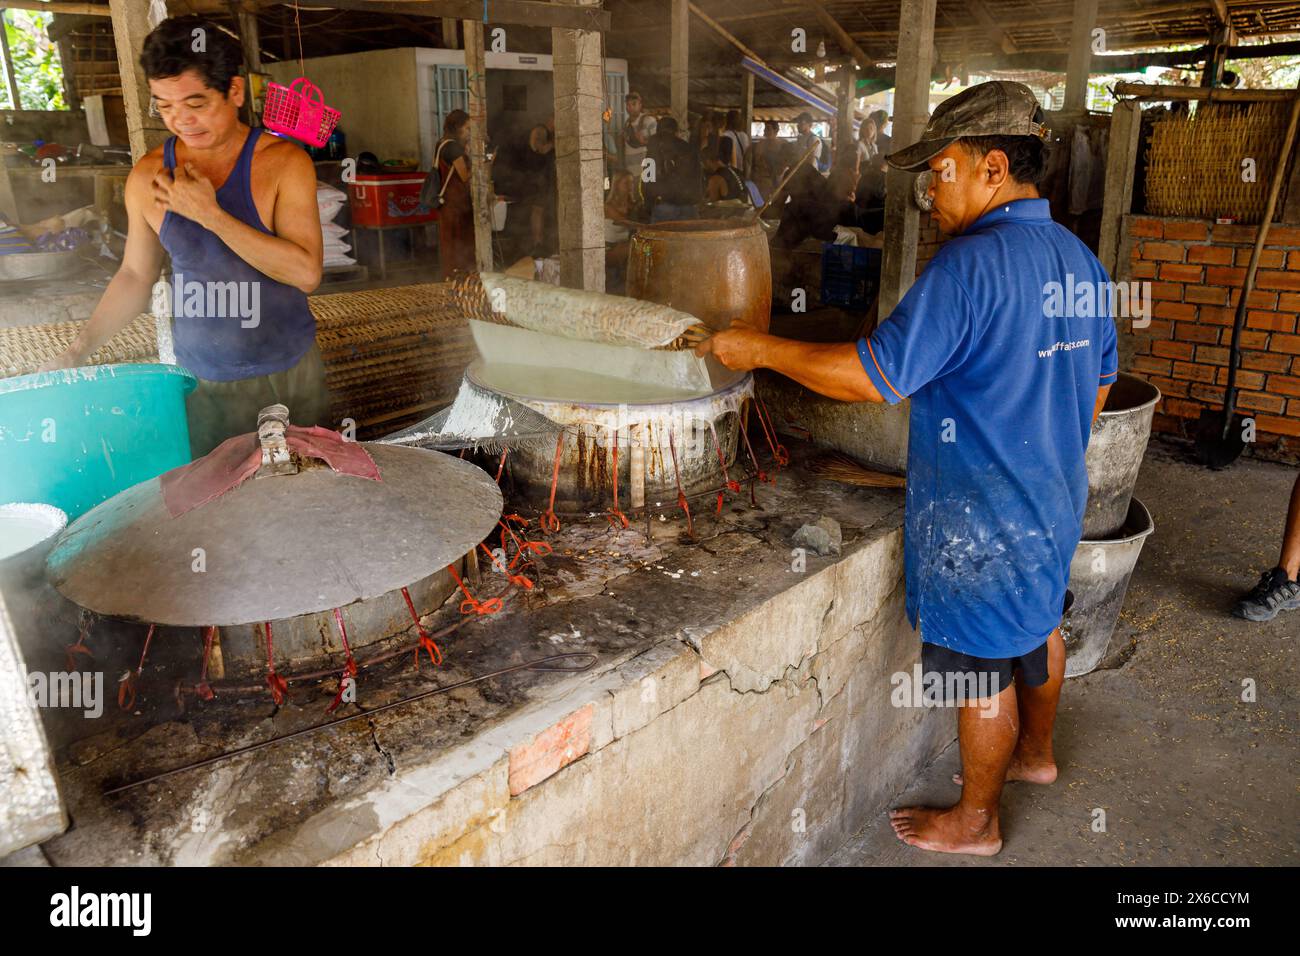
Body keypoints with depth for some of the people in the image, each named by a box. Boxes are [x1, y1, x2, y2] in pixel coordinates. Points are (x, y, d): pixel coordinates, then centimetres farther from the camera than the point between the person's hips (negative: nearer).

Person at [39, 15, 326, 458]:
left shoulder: (283, 162, -9)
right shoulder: (148, 176, 0)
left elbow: (306, 271, -19)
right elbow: (135, 274, 11)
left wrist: (210, 214, -21)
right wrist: (77, 352, 4)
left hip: (289, 376, -2)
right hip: (200, 384, 2)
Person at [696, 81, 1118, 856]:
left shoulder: (972, 264, -25)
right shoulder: (1079, 257, 4)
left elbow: (875, 375, -28)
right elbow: (1100, 378, 13)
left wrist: (761, 348, -19)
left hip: (983, 515, -9)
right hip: (1054, 498, 9)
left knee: (981, 666, 7)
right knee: (1037, 623, 27)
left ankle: (976, 821, 28)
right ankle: (1036, 751, 51)